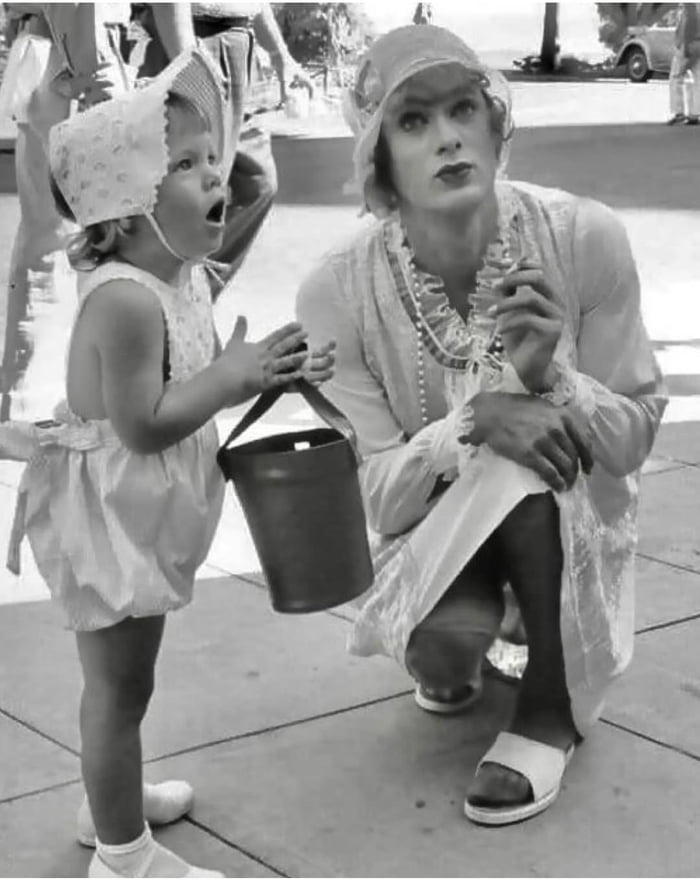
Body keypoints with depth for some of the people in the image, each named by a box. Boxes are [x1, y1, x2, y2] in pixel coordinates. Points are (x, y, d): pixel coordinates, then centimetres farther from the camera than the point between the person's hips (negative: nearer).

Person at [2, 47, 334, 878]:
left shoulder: (185, 277, 3)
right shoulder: (125, 300, -28)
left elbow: (193, 383, 12)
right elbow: (143, 424, -28)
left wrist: (275, 372, -3)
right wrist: (235, 373, -23)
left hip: (140, 517, 10)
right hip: (107, 517, -10)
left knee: (120, 677, 25)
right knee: (119, 685, 3)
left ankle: (111, 801, 43)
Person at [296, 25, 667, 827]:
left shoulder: (584, 238, -21)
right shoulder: (338, 293, -20)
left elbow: (636, 436, -11)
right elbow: (370, 497, -16)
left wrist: (549, 378, -33)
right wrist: (474, 419, -35)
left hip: (569, 524, 0)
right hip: (430, 527, 0)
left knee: (536, 448, -34)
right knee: (441, 643, -32)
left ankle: (552, 707, -9)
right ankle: (450, 662, 11)